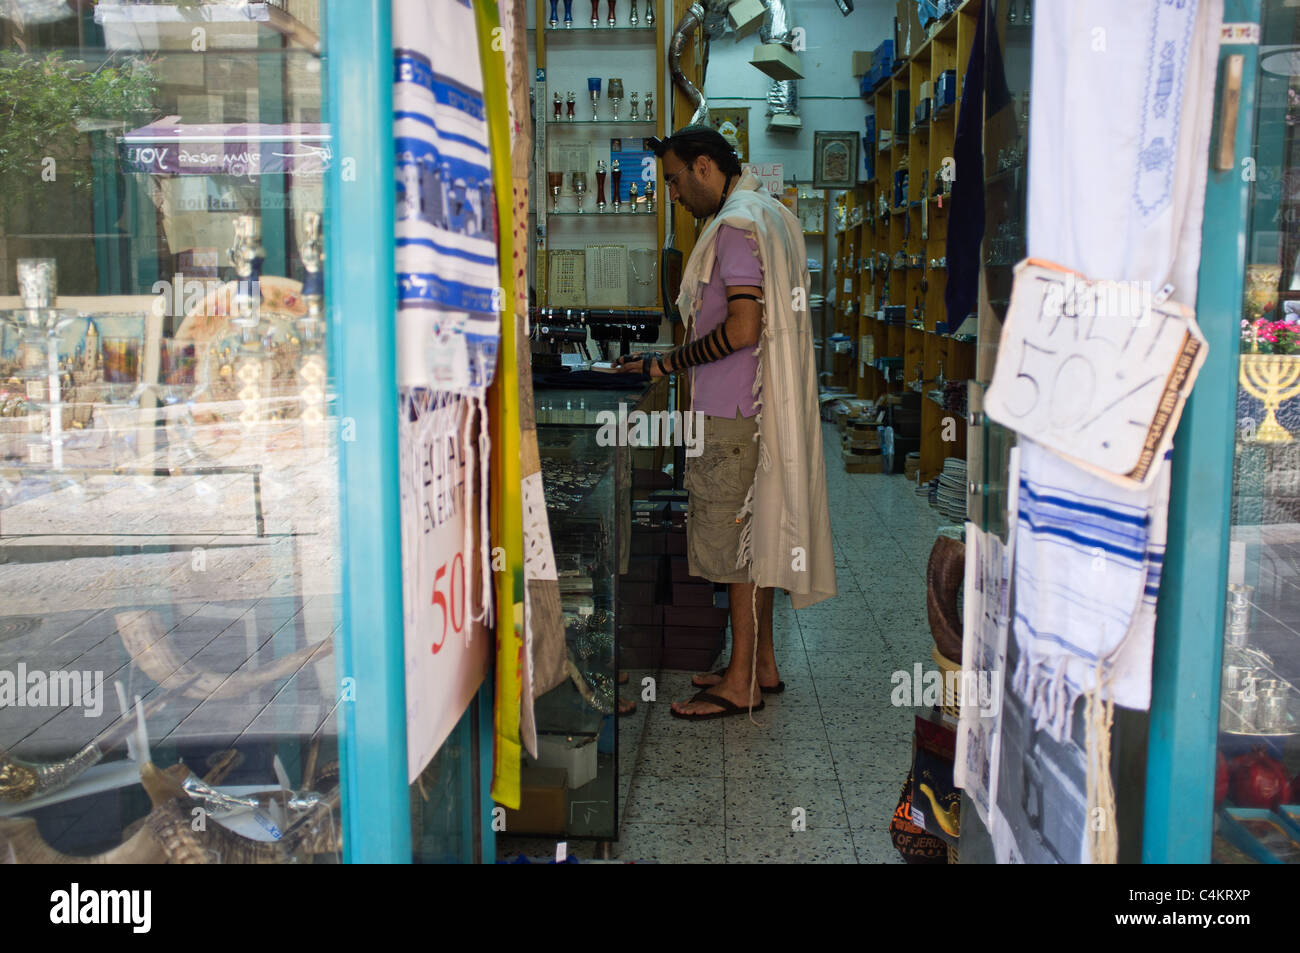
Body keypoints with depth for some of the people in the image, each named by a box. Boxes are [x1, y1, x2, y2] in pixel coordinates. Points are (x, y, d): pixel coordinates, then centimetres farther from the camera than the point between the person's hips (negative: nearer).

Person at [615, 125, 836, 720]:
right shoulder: (770, 214, 18)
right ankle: (761, 664, 24)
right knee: (752, 535, 15)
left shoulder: (736, 225, -15)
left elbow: (743, 328, -24)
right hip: (752, 406, 10)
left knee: (738, 538, -4)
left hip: (733, 414, -10)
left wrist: (668, 364, -15)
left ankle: (741, 683, 4)